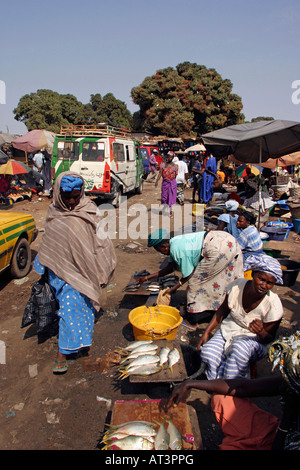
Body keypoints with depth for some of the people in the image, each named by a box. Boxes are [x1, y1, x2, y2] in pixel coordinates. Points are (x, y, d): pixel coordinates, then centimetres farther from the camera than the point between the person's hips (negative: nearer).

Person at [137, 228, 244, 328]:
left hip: (219, 249, -10)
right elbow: (170, 267, 24)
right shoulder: (173, 242, 14)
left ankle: (192, 321, 9)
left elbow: (188, 275, -5)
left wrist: (172, 290, 6)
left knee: (195, 281, 0)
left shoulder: (177, 250, -15)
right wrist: (149, 277, 28)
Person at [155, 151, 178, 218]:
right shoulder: (163, 165, 4)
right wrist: (157, 181, -11)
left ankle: (171, 211, 7)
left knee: (171, 197, -2)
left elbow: (176, 175, 5)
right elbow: (160, 173, -2)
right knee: (164, 196, 5)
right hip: (164, 182, 2)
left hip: (172, 183, -2)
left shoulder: (175, 166, 2)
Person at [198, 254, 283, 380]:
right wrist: (207, 332, -1)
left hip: (253, 340, -3)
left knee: (239, 349, -37)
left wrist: (261, 332, -33)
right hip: (228, 329, 3)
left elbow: (270, 339, -9)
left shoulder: (273, 304, -21)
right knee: (207, 353, -25)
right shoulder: (237, 285, -15)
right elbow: (223, 310, 4)